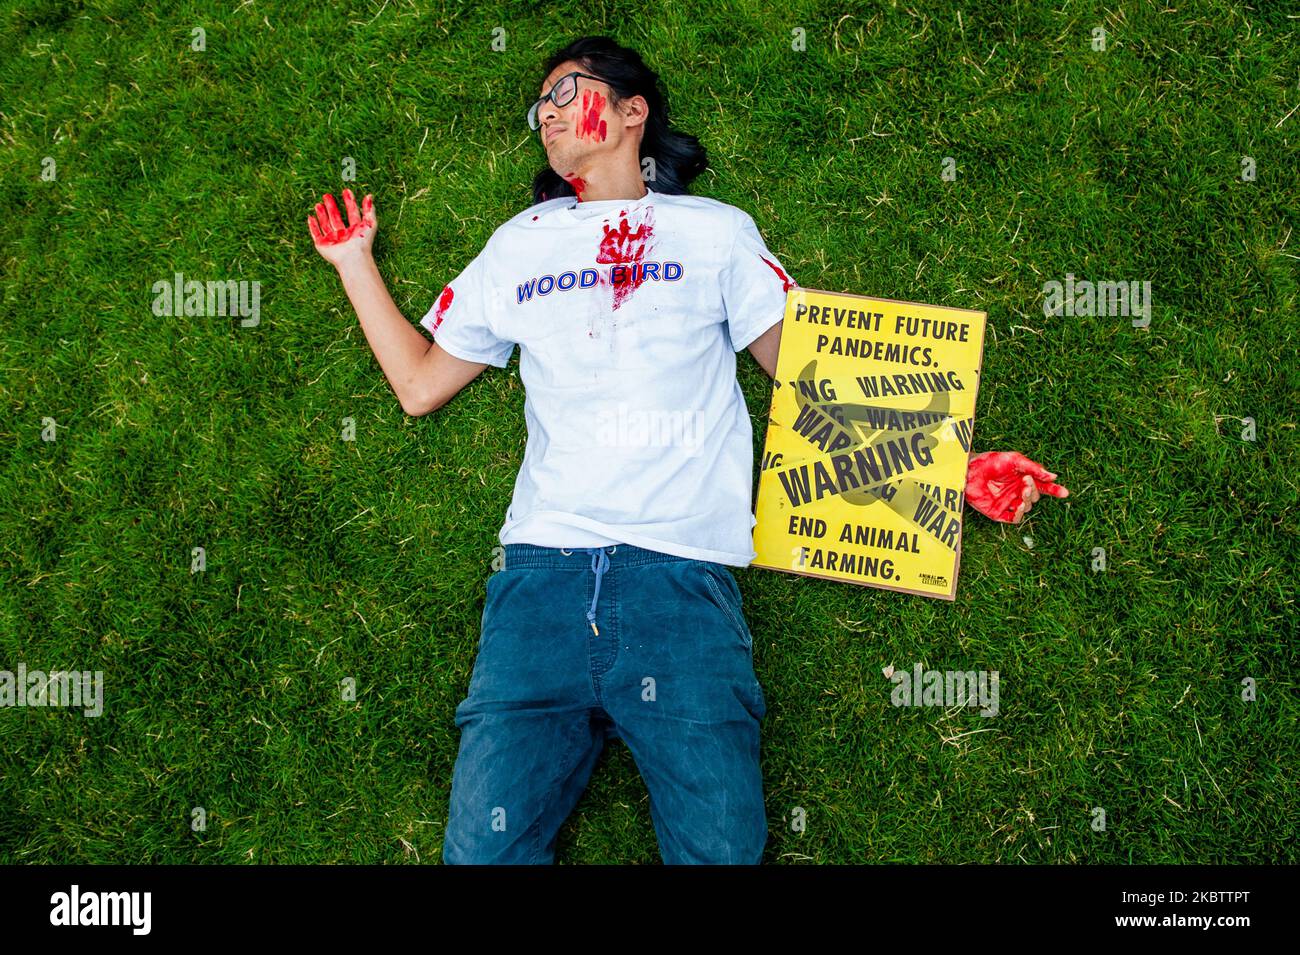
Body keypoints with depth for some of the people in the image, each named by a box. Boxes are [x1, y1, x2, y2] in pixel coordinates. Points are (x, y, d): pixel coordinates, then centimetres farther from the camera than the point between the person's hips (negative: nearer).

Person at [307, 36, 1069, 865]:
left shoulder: (718, 231, 16)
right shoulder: (518, 245, 23)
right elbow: (420, 384, 27)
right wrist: (355, 264, 26)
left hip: (684, 575, -2)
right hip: (544, 570, 2)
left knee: (722, 845, -12)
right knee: (485, 846, -9)